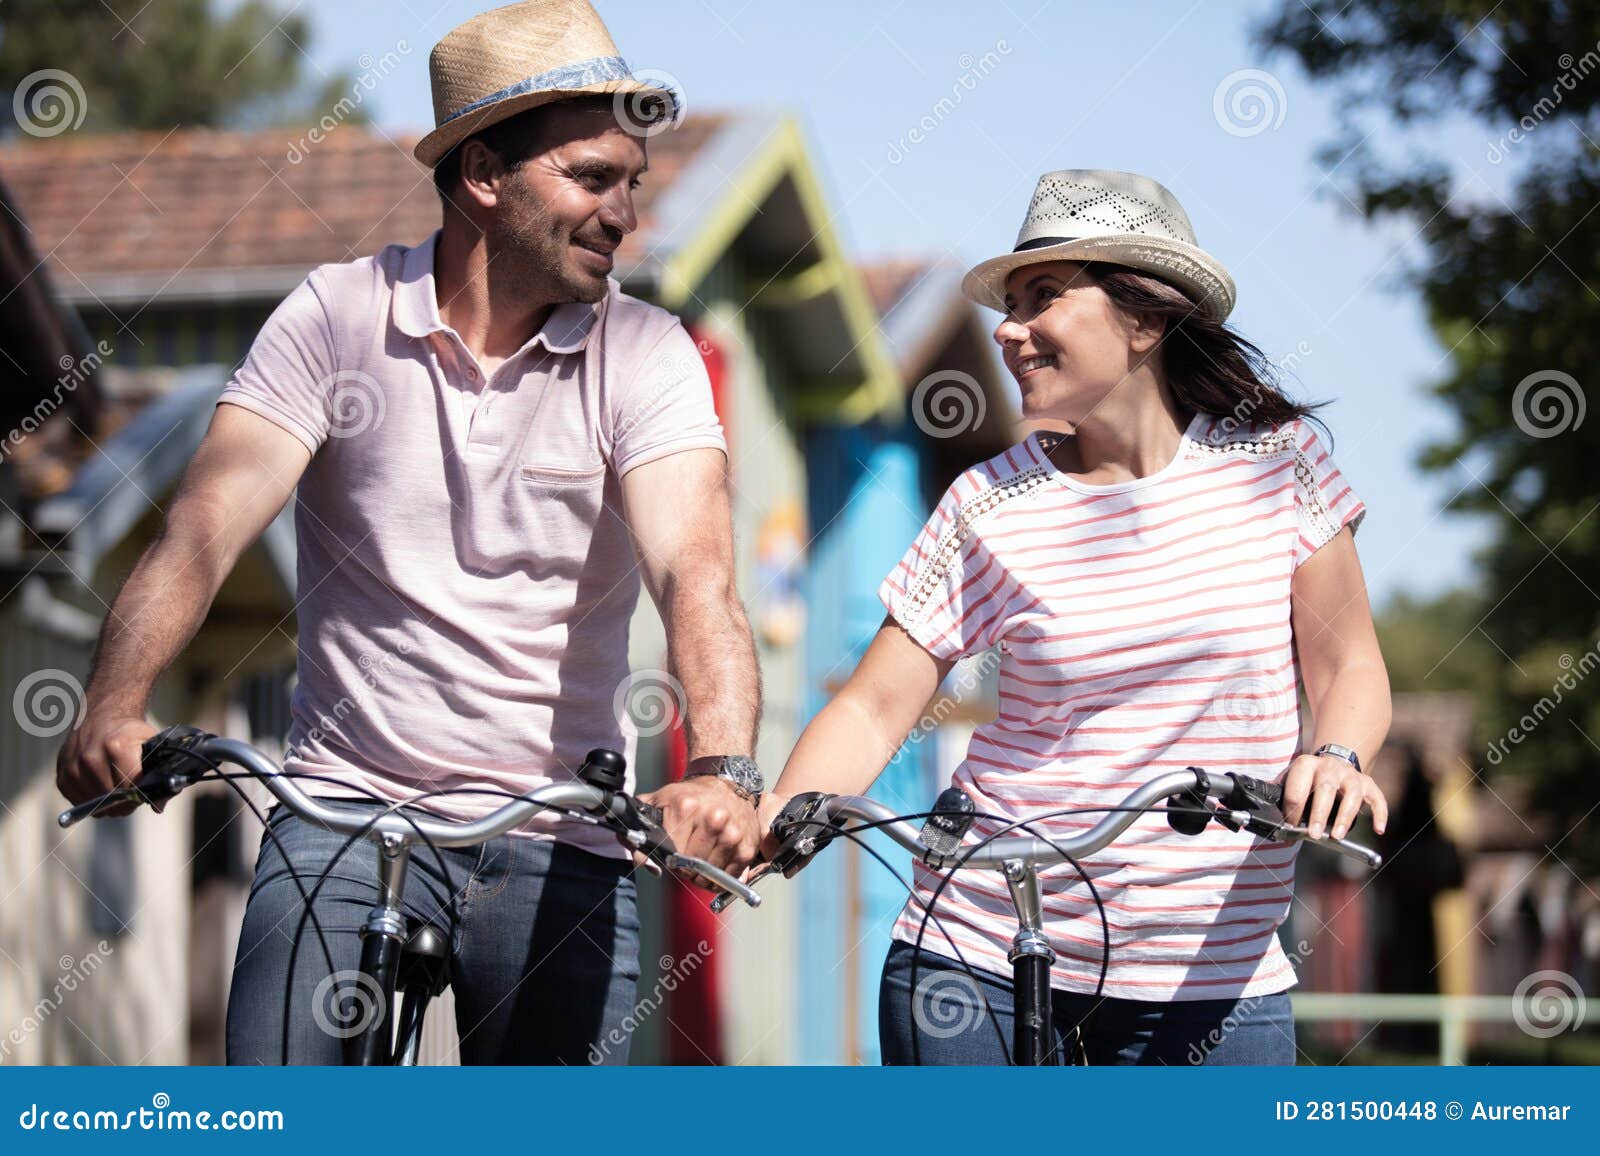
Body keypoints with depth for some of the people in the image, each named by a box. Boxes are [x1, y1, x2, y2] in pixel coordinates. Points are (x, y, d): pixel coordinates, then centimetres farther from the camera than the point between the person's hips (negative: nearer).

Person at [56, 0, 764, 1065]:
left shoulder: (645, 355, -3)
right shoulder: (336, 317, -2)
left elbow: (696, 575, -17)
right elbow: (208, 524, -12)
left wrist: (724, 770, -36)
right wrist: (117, 706, -31)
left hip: (560, 847, 1)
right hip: (345, 815, -1)